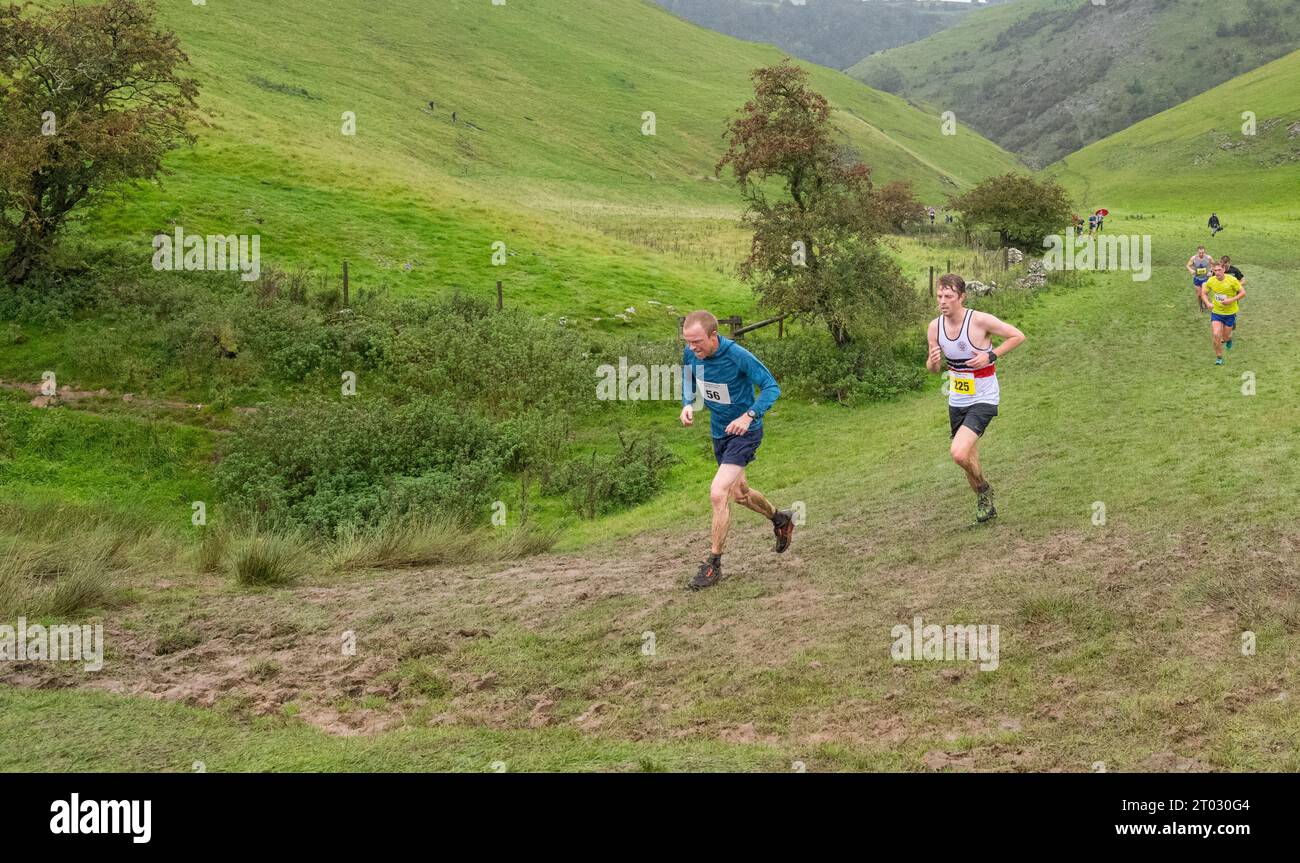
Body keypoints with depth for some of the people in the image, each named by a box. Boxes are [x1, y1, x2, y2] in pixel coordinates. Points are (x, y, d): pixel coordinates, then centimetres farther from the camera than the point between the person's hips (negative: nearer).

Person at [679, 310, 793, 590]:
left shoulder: (738, 356, -28)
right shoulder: (690, 354, -10)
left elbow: (771, 387, -21)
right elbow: (688, 379, 11)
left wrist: (749, 415, -36)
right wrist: (687, 404, -9)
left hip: (744, 431, -7)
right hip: (719, 432, 8)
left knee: (718, 494, -20)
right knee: (739, 493, 24)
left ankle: (714, 565, -8)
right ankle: (780, 519, 53)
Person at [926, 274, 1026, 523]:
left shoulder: (980, 320, -19)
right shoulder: (935, 326, -3)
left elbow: (1018, 336, -9)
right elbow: (932, 368, 8)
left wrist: (990, 356, -20)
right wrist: (932, 361, -17)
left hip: (983, 400, -6)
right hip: (956, 401, 6)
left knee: (959, 453, -22)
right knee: (969, 460, 15)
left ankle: (983, 489, 7)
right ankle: (985, 504, 38)